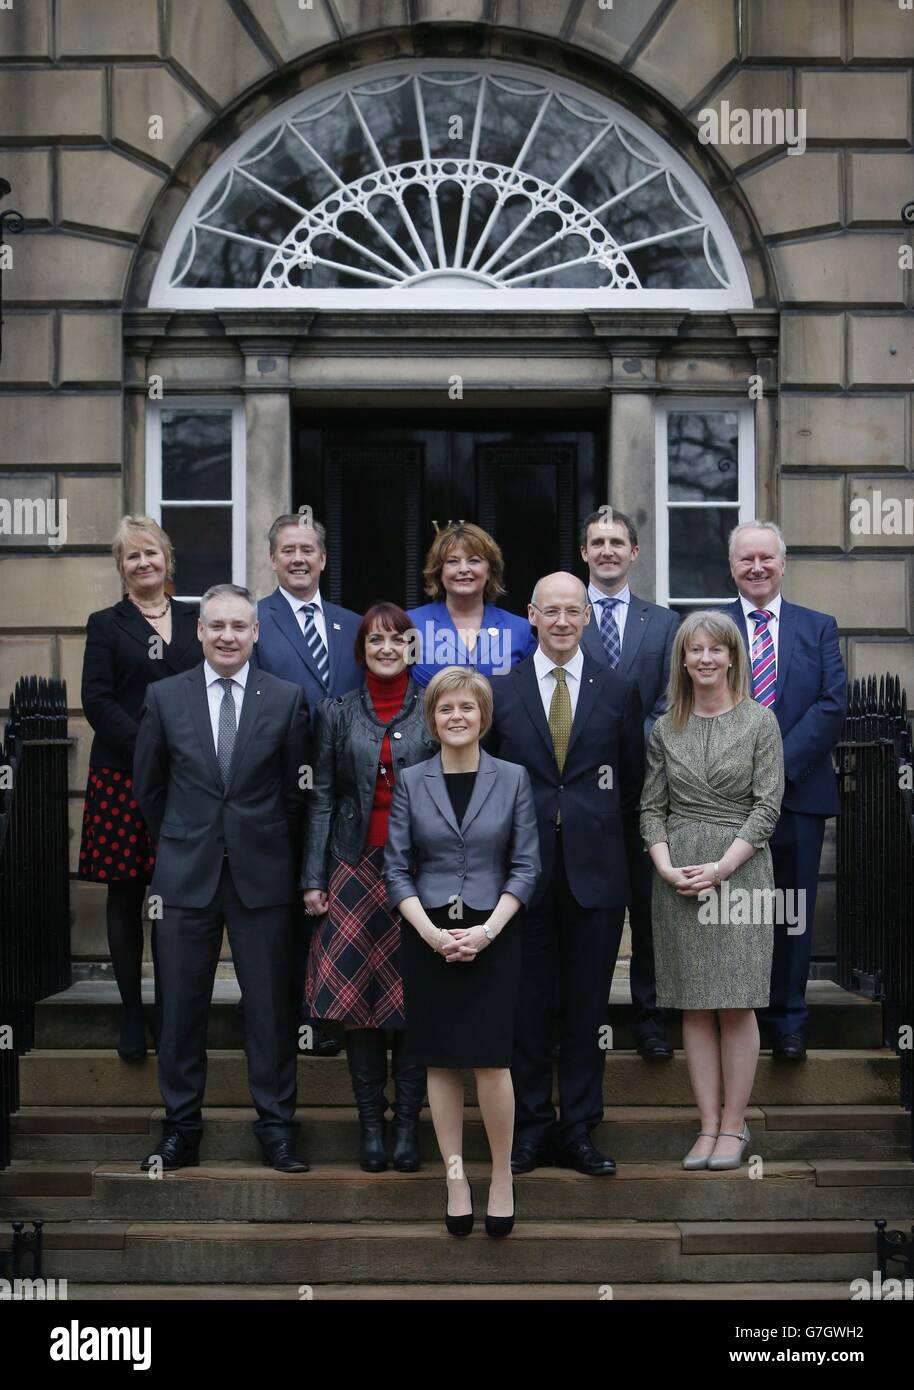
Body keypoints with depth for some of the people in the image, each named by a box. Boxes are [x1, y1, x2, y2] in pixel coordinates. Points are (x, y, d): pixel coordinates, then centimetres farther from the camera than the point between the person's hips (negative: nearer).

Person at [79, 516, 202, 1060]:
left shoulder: (196, 620, 11)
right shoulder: (107, 625, 5)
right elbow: (97, 701, -4)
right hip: (123, 777, -1)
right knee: (126, 893, 3)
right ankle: (132, 1011, 11)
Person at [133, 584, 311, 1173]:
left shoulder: (287, 699, 0)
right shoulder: (165, 697, 3)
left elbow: (297, 789, 5)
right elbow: (149, 786, 11)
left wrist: (274, 851, 7)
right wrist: (182, 844, 12)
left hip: (262, 875, -1)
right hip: (187, 876, 1)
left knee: (272, 1005, 4)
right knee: (182, 1007, 6)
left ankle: (276, 1126, 15)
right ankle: (181, 1129, 16)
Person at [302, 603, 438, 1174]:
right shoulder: (337, 713, 7)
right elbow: (322, 798, 7)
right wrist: (314, 879, 2)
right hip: (357, 869, 1)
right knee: (357, 993, 1)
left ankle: (408, 1120, 11)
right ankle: (370, 1120, 12)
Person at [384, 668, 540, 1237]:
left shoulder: (512, 779, 1)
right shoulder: (411, 782, 3)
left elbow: (526, 866, -1)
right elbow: (397, 869, 2)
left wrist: (487, 930, -12)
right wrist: (432, 932, -11)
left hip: (493, 936, -1)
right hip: (428, 936, 1)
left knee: (490, 1059, -7)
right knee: (441, 1061, 5)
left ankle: (503, 1174, 11)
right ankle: (456, 1176, 15)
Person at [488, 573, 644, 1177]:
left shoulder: (619, 690, 5)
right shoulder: (501, 692, 4)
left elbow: (633, 783, 8)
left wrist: (627, 859, 4)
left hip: (596, 871, 0)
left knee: (587, 1006, 7)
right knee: (528, 1004, 6)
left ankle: (579, 1130, 17)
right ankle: (532, 1127, 18)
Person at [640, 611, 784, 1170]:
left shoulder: (760, 721, 1)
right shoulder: (666, 729, 9)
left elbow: (767, 806, -4)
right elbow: (652, 807, 9)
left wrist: (720, 868, -13)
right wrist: (667, 867, -7)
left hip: (740, 869, -3)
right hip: (678, 877, 3)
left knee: (736, 1005, -3)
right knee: (694, 1007, 4)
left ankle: (735, 1125, 7)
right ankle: (709, 1125, 10)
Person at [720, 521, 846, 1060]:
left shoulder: (819, 627, 8)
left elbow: (833, 707, -2)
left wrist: (777, 765, -12)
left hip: (800, 790, 1)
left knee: (793, 912, 7)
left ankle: (788, 1021, 18)